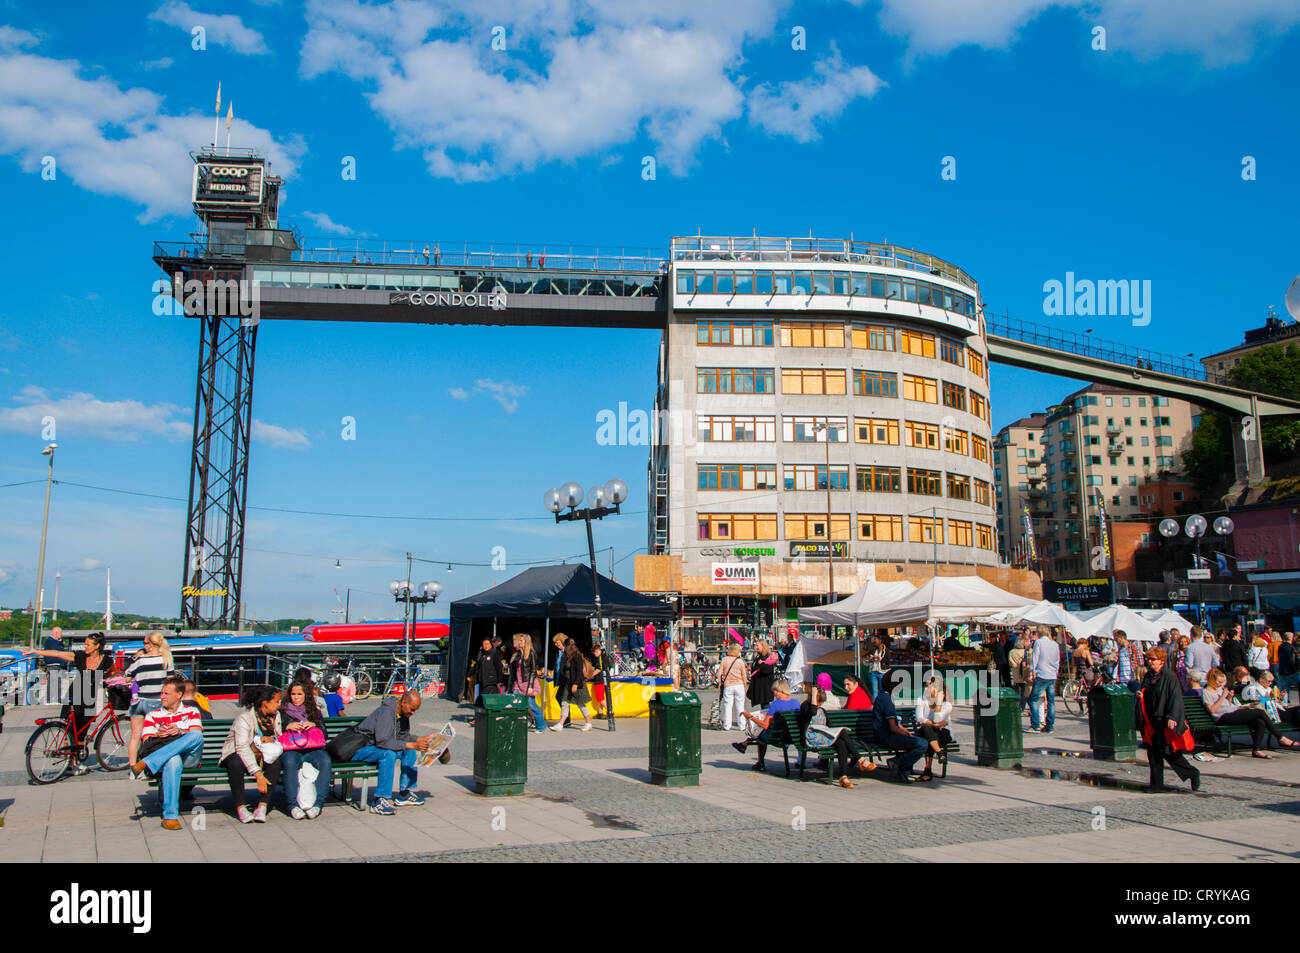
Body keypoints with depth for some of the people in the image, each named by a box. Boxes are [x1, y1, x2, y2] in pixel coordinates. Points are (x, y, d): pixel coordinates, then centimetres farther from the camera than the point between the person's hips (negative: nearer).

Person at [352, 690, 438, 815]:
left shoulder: (403, 714, 3)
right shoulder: (386, 712, -26)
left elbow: (403, 736, 13)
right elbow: (382, 741, -34)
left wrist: (423, 739, -2)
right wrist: (412, 745, -34)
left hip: (376, 746, 9)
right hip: (361, 748, -9)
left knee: (410, 752, 0)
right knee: (388, 754, -34)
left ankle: (404, 794, 3)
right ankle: (379, 801, -30)